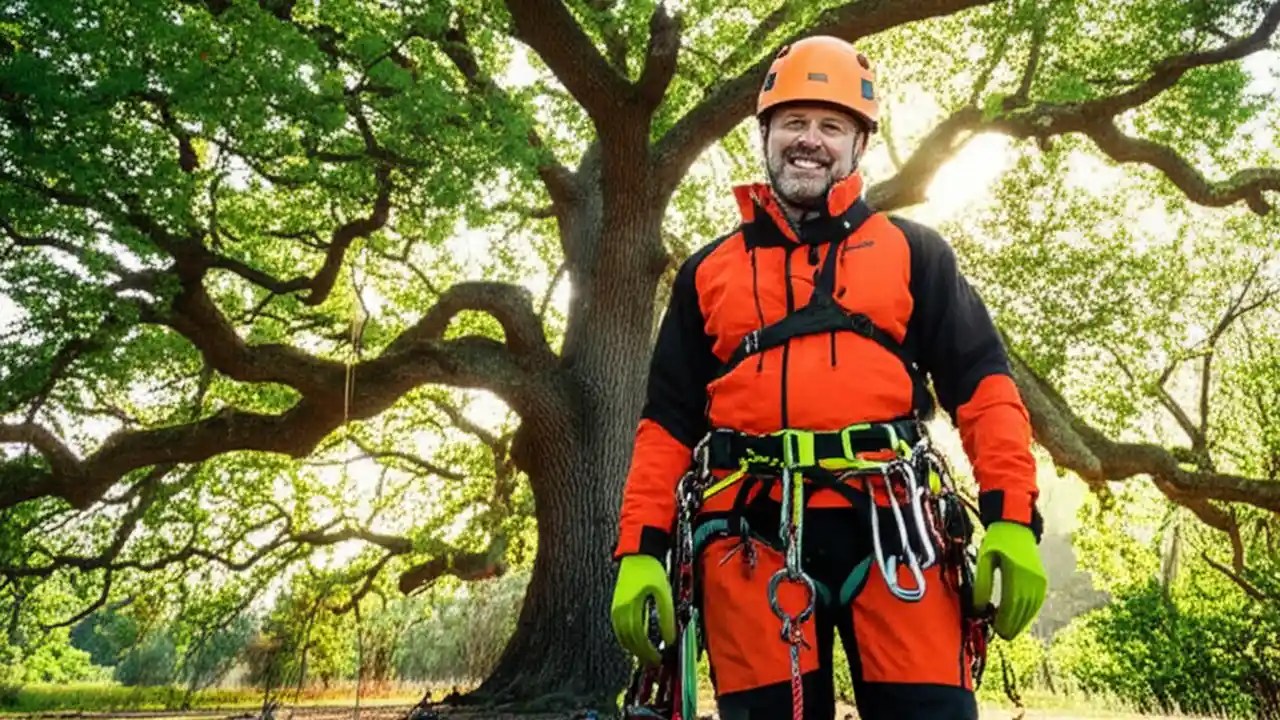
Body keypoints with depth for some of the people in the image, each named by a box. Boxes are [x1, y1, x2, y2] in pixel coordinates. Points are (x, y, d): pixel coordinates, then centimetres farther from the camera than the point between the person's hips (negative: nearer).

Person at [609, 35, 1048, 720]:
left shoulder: (913, 252, 16)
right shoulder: (708, 271, 18)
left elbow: (981, 384, 8)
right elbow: (668, 422, 13)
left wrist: (1012, 517, -5)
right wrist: (641, 550, 2)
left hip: (886, 523, 0)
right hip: (753, 534, 1)